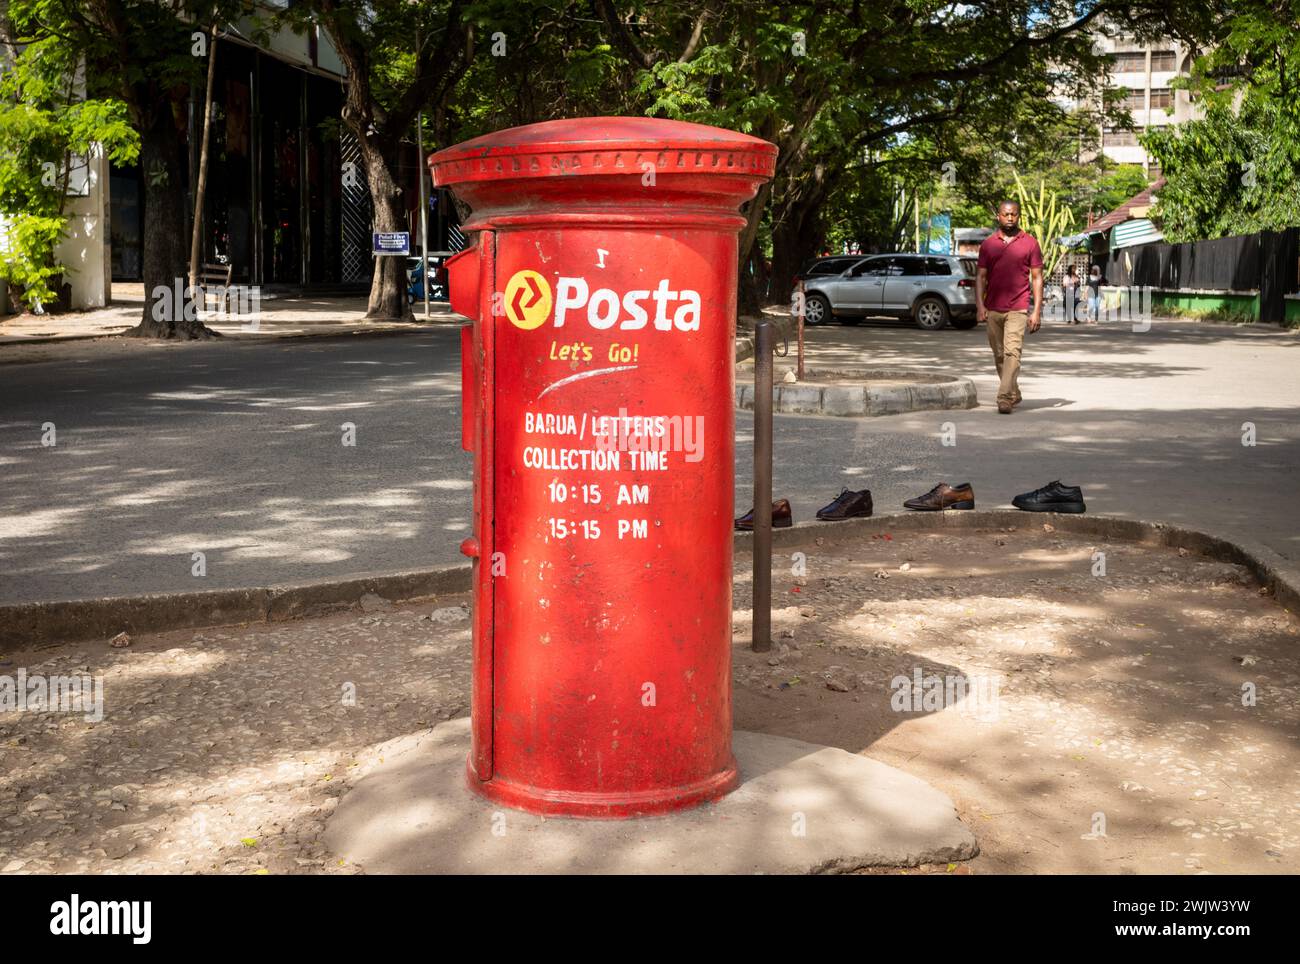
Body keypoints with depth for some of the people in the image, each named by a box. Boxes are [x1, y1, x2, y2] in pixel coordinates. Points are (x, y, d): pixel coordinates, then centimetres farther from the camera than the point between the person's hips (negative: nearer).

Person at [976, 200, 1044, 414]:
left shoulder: (1030, 243, 2)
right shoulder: (988, 244, 8)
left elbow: (1037, 278, 3)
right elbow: (980, 276, 7)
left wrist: (1037, 311, -4)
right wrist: (980, 306, -6)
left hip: (1018, 309, -3)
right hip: (993, 309, 4)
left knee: (1012, 352, -16)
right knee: (999, 356, 12)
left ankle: (1005, 399, -22)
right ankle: (1014, 394, 28)